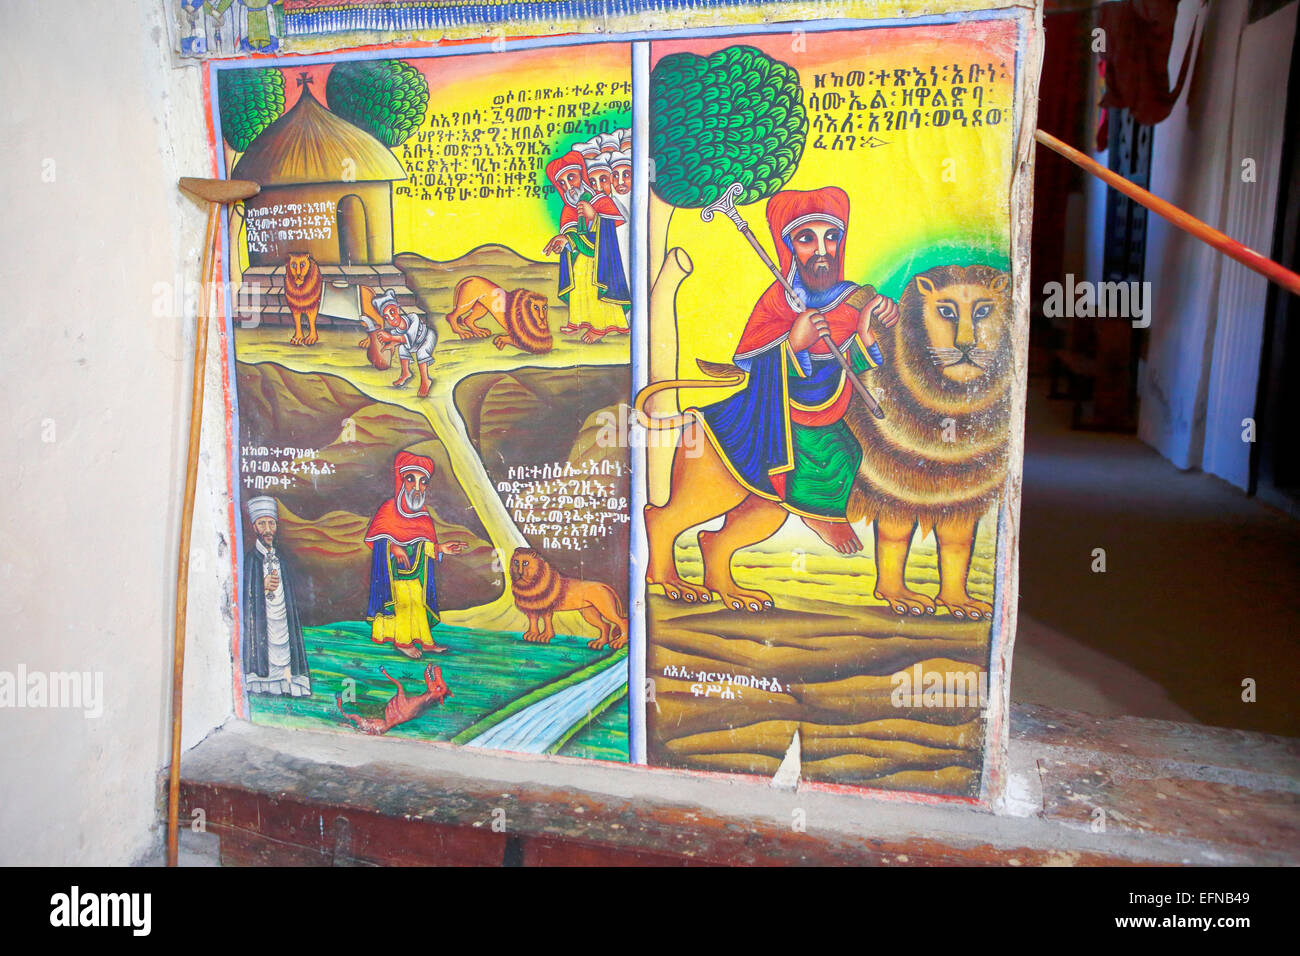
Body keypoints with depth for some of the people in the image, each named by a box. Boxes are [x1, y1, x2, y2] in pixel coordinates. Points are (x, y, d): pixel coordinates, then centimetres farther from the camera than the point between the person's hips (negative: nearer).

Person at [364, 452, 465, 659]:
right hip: (395, 568, -5)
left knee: (419, 603, 5)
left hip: (416, 571, 5)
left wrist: (440, 548, -1)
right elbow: (375, 536, -9)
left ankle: (425, 641, 10)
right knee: (403, 601, -8)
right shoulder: (389, 509, -6)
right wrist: (394, 547, -20)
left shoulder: (423, 515, 11)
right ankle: (402, 640, 2)